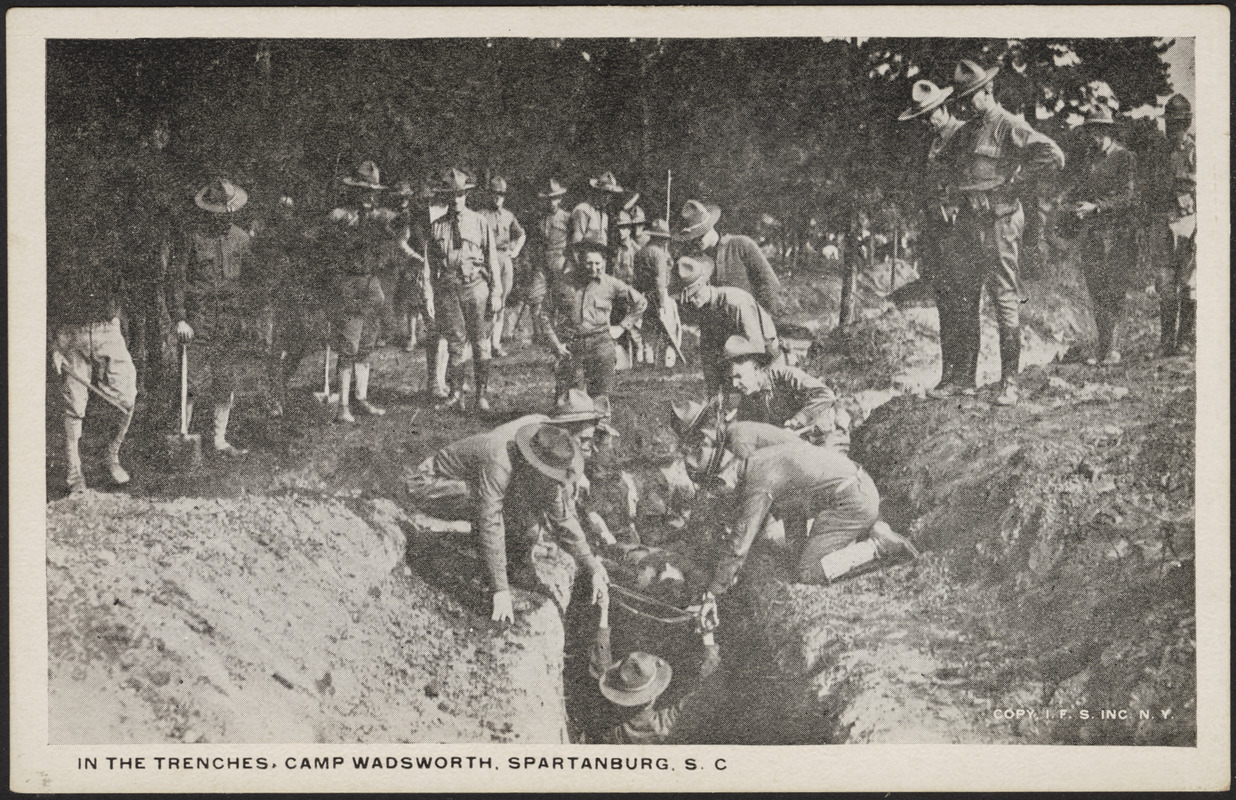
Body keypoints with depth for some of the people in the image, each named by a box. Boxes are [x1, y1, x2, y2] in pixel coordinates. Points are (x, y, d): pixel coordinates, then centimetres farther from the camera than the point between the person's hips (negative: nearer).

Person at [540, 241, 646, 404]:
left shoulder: (610, 284, 2)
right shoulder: (564, 283, 0)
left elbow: (640, 303, 14)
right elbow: (545, 312, 8)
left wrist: (622, 327, 9)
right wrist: (555, 342, 1)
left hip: (600, 342, 0)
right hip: (571, 345, 0)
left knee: (600, 395, -5)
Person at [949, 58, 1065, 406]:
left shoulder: (1009, 126, -6)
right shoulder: (965, 133, 17)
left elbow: (1054, 156, -17)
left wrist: (1016, 179, -12)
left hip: (999, 222, -8)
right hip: (969, 224, 8)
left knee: (1006, 299, -7)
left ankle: (1009, 383, -7)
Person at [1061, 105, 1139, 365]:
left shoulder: (1125, 159, 0)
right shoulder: (1087, 160, 17)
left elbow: (1128, 197, -9)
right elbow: (1073, 192, 17)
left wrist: (1096, 207, -18)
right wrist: (1073, 205, -6)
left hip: (1119, 234, -5)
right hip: (1092, 234, 5)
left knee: (1114, 291, -9)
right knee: (1095, 291, 3)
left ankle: (1109, 348, -7)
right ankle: (1105, 347, 10)